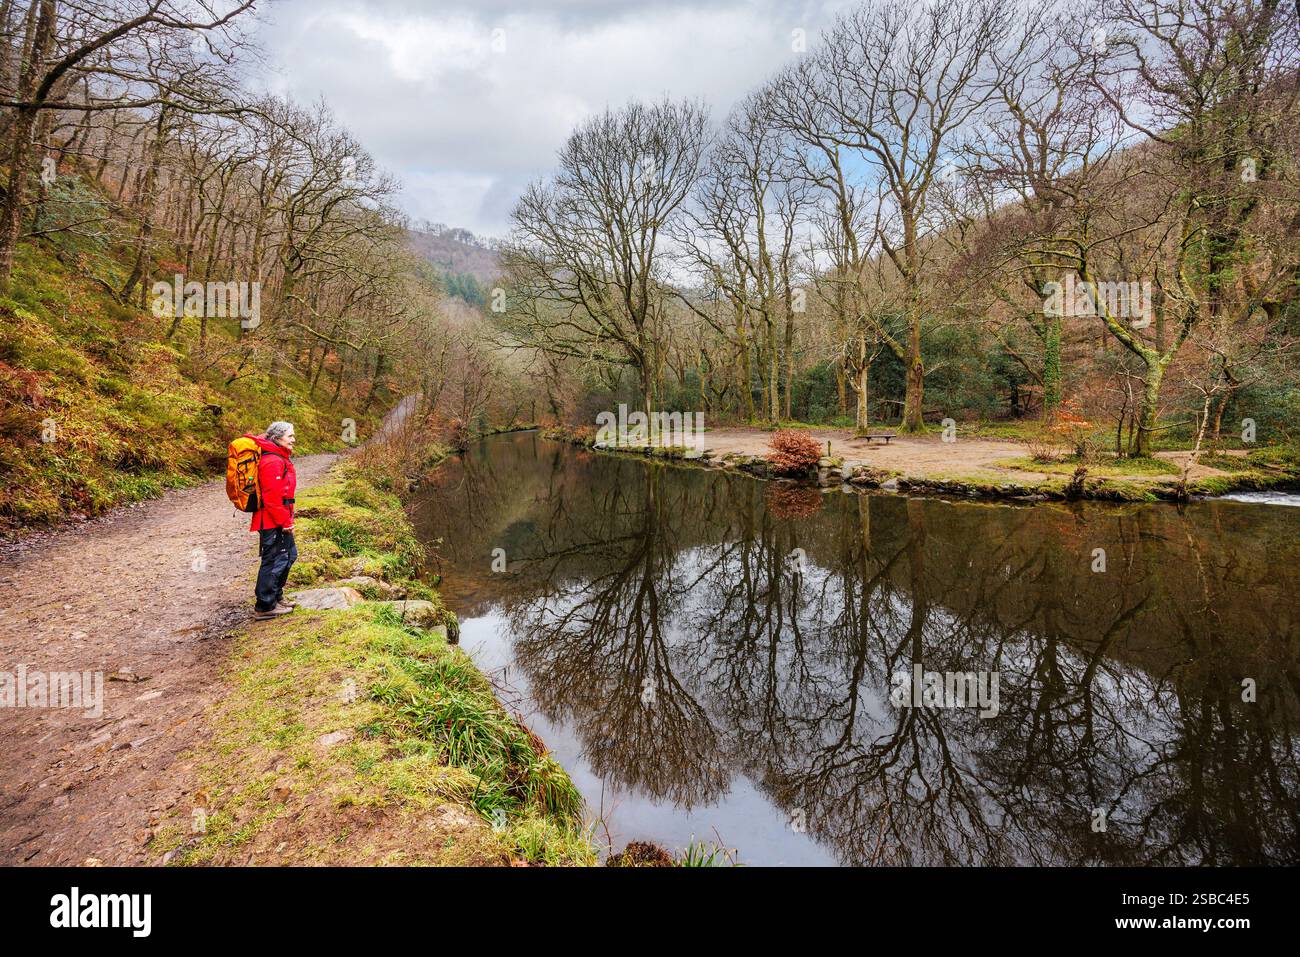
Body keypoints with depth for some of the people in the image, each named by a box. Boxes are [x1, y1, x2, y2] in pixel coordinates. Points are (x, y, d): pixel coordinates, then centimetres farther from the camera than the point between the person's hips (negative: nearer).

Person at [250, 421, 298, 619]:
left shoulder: (281, 458, 14)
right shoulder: (273, 462, -20)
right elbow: (272, 497, -24)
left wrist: (287, 518, 19)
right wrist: (285, 522, -18)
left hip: (279, 521, 11)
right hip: (273, 521, -11)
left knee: (289, 555, 20)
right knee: (275, 560, -3)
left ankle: (276, 597, 33)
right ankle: (264, 607, 8)